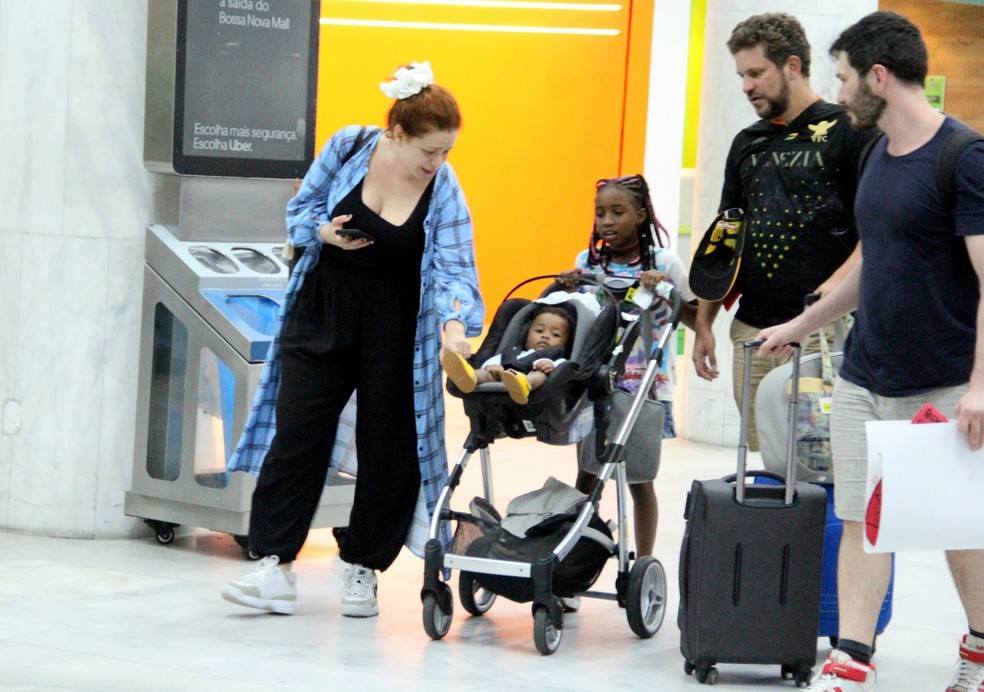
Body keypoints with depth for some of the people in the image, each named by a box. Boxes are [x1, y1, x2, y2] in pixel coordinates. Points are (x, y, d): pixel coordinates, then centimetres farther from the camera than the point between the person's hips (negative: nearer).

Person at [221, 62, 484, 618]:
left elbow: (455, 268, -19)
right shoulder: (349, 148, -8)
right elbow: (301, 208, 5)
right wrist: (324, 230, -17)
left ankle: (364, 568, 16)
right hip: (321, 311, 1)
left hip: (395, 332, -1)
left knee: (388, 448, 2)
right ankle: (277, 565, 0)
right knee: (297, 435, -2)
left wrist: (455, 321, -38)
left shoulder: (443, 191, -11)